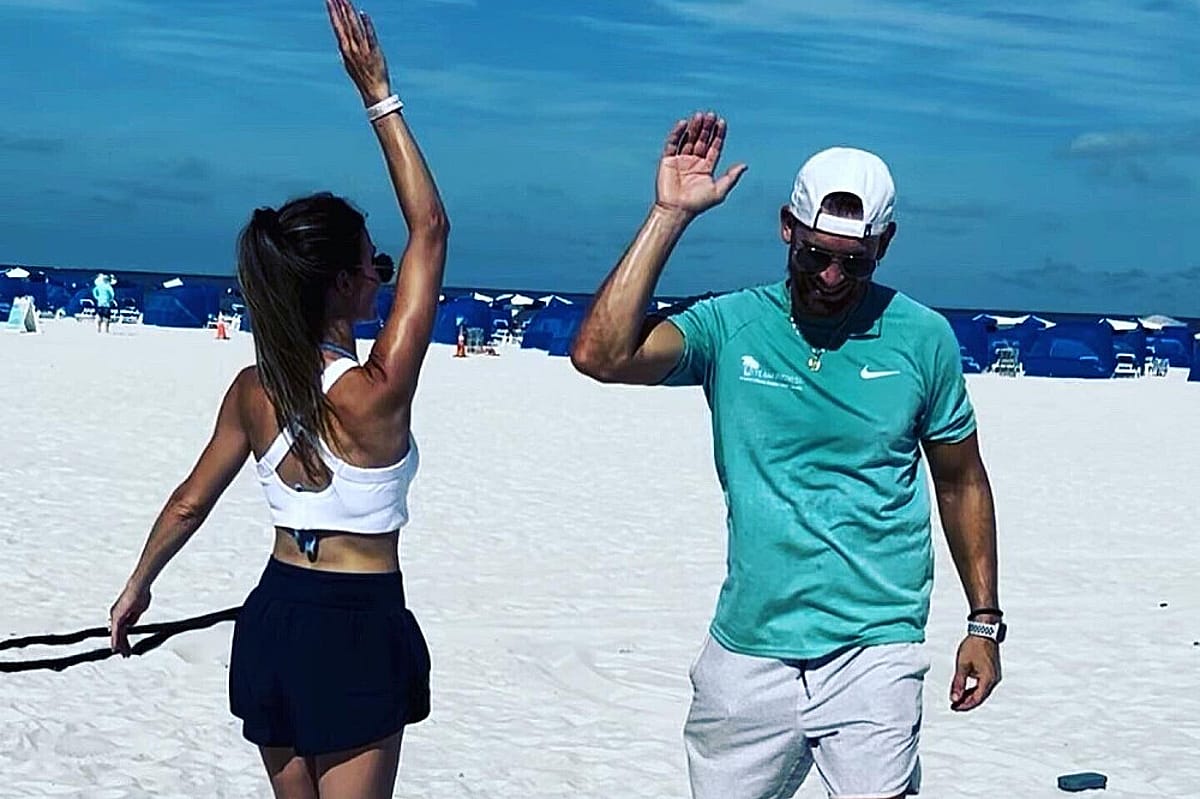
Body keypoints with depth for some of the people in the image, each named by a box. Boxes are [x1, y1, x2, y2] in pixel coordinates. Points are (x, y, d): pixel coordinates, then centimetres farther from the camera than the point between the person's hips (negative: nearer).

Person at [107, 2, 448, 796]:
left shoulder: (253, 392, -3)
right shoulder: (378, 390, -19)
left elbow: (190, 502, 9)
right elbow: (431, 229, -15)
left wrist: (138, 586, 26)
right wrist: (380, 97, -14)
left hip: (275, 619, 6)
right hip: (359, 632, -6)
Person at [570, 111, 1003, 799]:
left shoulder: (923, 339, 1)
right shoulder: (730, 327, -1)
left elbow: (961, 482, 12)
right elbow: (601, 356, -18)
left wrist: (985, 622, 11)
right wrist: (671, 215, -16)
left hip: (873, 650, -1)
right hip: (746, 650, 1)